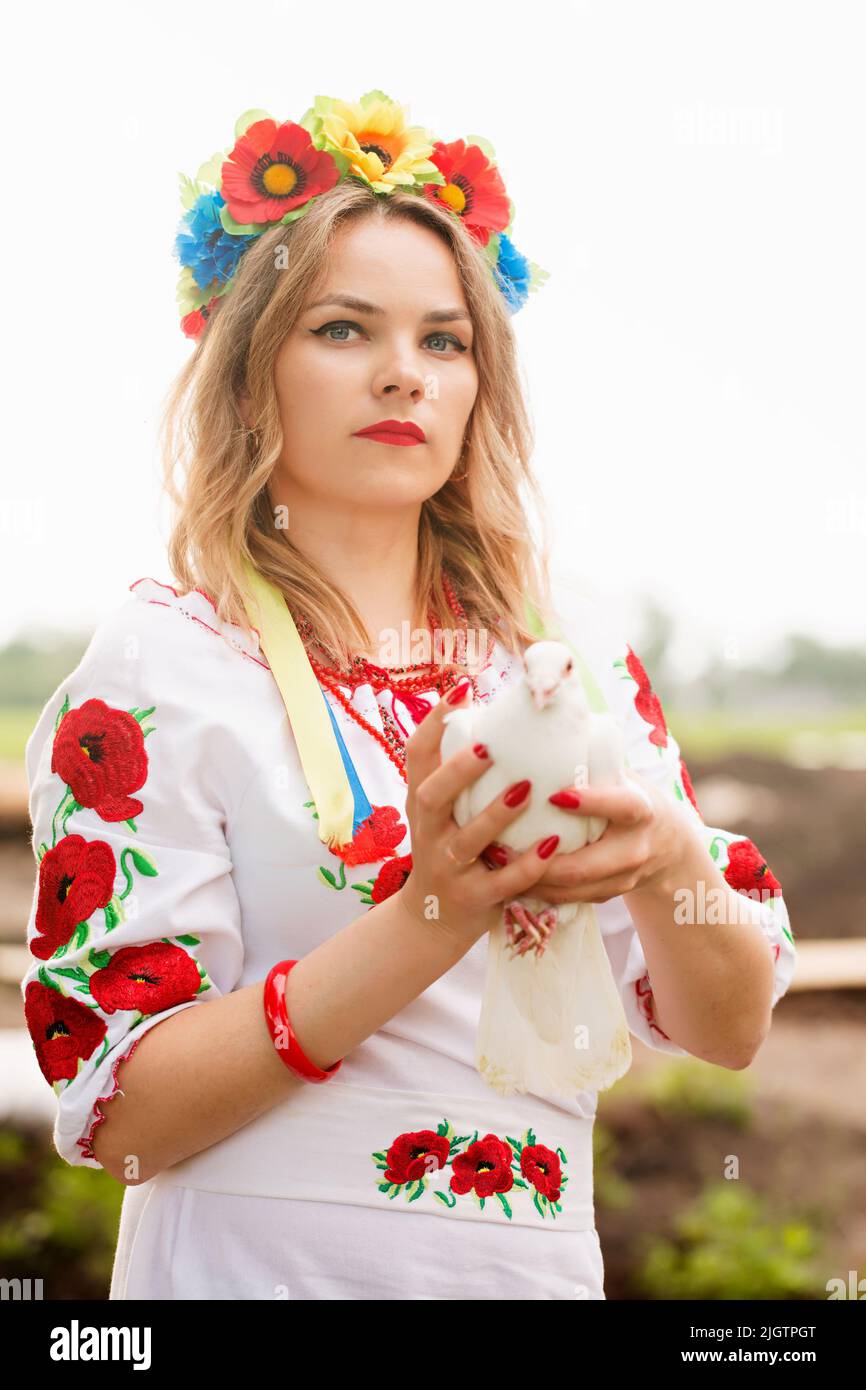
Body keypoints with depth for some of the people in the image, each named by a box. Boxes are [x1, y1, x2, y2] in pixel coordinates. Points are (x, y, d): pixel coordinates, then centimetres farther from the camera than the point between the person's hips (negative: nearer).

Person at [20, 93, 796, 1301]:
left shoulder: (567, 636, -1)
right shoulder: (164, 661, -11)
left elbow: (726, 1029, -1)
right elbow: (120, 1115, -16)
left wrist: (665, 869, -22)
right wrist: (426, 922, -27)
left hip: (543, 1261, 4)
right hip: (264, 1261, -4)